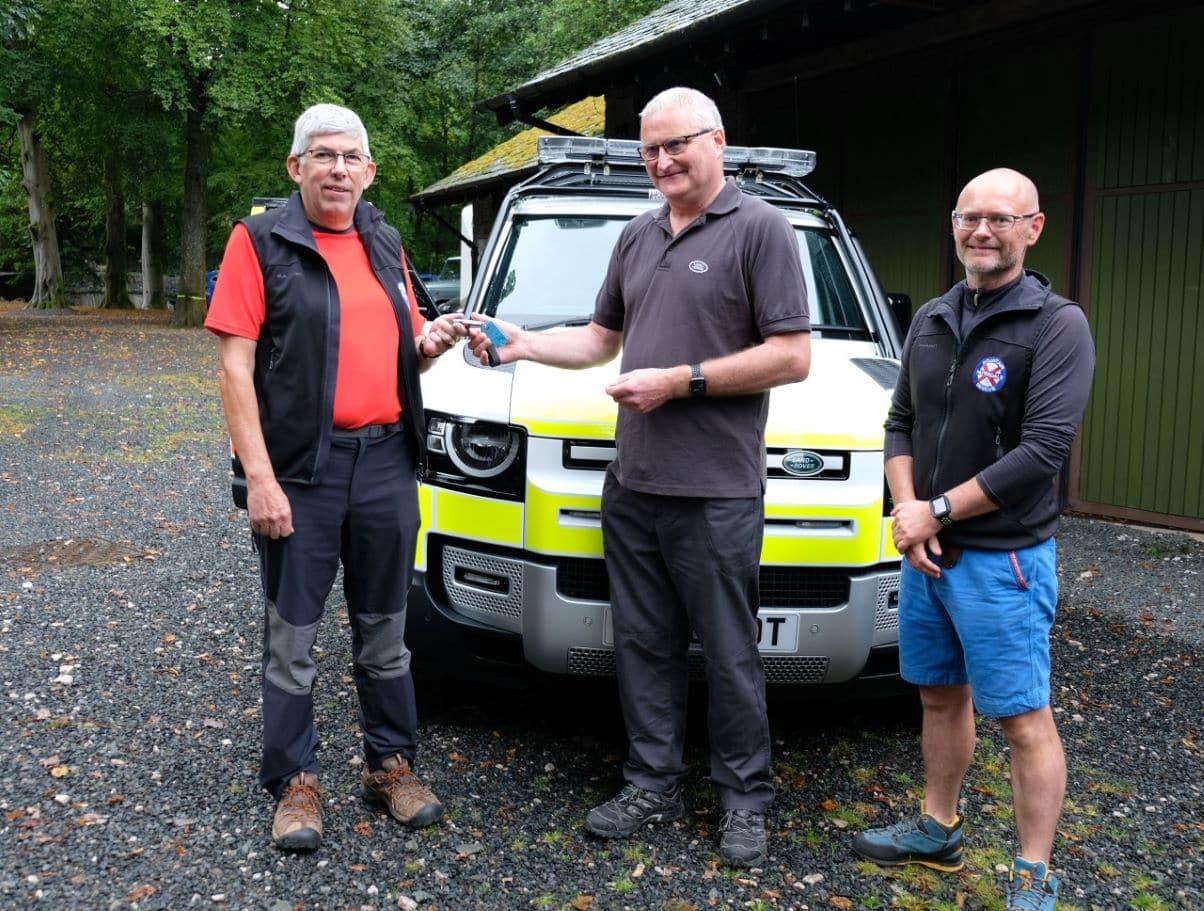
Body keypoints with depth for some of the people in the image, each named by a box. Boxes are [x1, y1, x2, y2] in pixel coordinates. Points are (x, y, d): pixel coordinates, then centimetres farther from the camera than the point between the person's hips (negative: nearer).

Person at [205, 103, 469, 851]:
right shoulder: (260, 242, -3)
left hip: (387, 462, 5)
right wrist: (259, 478, -17)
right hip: (301, 468, -4)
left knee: (384, 629, 13)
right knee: (293, 636, 5)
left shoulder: (385, 245, 13)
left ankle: (392, 764, 27)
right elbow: (236, 367, -9)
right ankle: (296, 782, 18)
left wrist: (428, 343, -3)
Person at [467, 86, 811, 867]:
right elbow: (603, 339, 23)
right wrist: (522, 344, 7)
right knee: (643, 646, 13)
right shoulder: (638, 237, 16)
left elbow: (793, 357, -13)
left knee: (729, 655, 4)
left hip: (716, 490, -6)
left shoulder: (760, 228, -6)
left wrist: (681, 380, -16)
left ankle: (746, 798, 19)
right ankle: (653, 786, 26)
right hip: (633, 483, 7)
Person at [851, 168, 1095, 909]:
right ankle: (938, 831, 33)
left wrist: (937, 511, -15)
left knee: (1025, 719, 1)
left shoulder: (1056, 325, -11)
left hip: (1004, 560, -6)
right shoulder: (931, 321, 9)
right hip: (927, 551, 7)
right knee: (941, 695, 17)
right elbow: (901, 422, 12)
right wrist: (906, 510, -5)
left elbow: (1042, 451, -19)